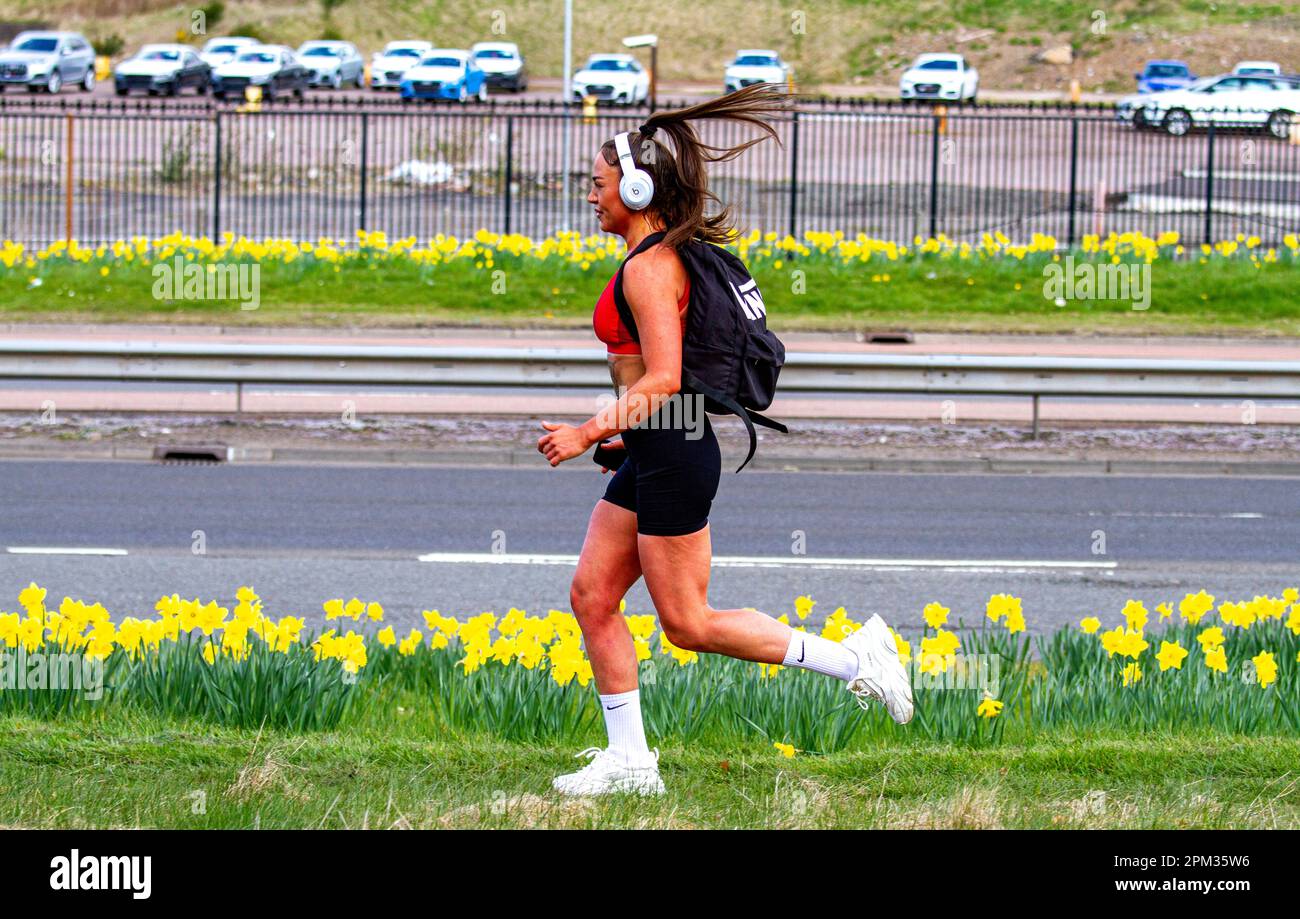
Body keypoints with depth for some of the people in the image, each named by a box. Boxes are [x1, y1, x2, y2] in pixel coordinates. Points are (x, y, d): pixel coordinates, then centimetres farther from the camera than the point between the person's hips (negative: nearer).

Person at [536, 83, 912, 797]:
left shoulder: (648, 269, -18)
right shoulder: (664, 257, 12)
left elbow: (664, 380, -25)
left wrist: (589, 433, -22)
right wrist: (620, 430, 24)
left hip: (672, 457, -10)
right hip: (650, 456, 10)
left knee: (688, 624, -3)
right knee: (592, 597, 9)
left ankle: (851, 658, 3)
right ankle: (629, 760, 12)